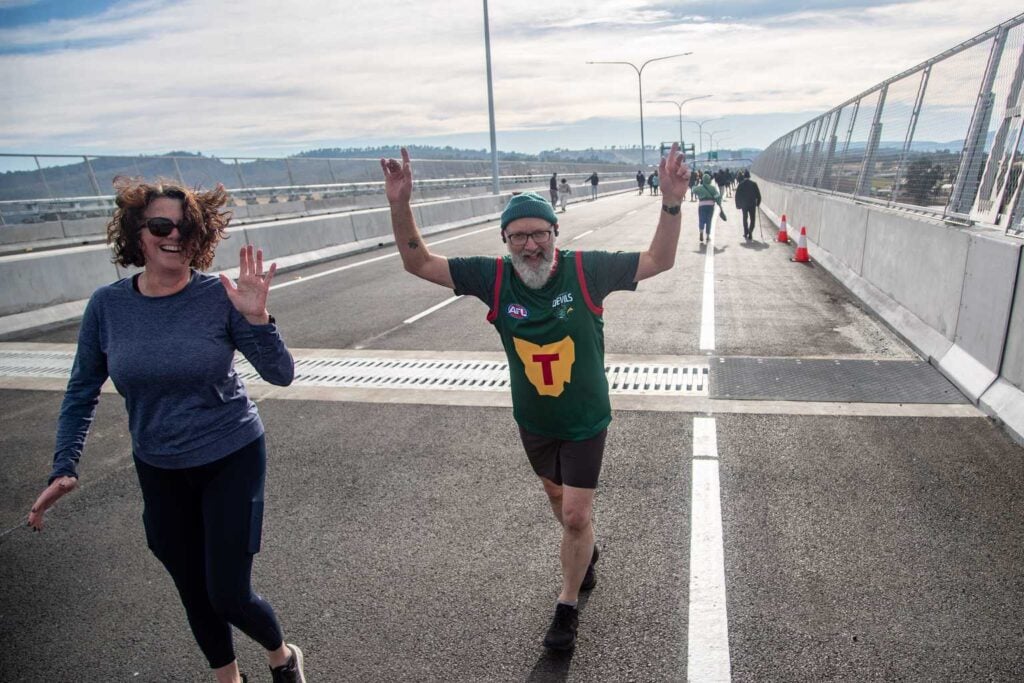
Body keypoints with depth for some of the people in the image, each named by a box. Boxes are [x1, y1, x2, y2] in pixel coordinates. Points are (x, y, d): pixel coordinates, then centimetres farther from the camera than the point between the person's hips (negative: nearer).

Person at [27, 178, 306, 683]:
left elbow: (281, 374, -16)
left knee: (228, 595, 2)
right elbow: (82, 392, 5)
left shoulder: (220, 297, -15)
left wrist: (255, 318, -31)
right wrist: (64, 467, -1)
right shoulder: (107, 305, -7)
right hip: (159, 471, 4)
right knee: (193, 590, 18)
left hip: (231, 461, -3)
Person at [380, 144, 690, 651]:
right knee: (557, 496, 26)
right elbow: (420, 263, -12)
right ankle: (585, 550, 59)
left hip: (585, 422, -3)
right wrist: (400, 205, -26)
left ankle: (568, 605, 29)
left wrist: (671, 203, -29)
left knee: (575, 515, 1)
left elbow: (658, 261, -14)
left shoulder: (587, 270, -20)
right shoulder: (493, 277, -16)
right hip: (533, 422, 3)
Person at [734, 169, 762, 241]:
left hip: (744, 205, 1)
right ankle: (750, 233, -10)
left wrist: (738, 205, 4)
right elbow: (758, 194, -1)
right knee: (752, 219, 5)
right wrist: (758, 202, 9)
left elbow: (737, 195, -2)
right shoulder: (754, 184, -4)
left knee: (745, 219, 14)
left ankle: (746, 233, 14)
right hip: (752, 204, -1)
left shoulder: (741, 184, -4)